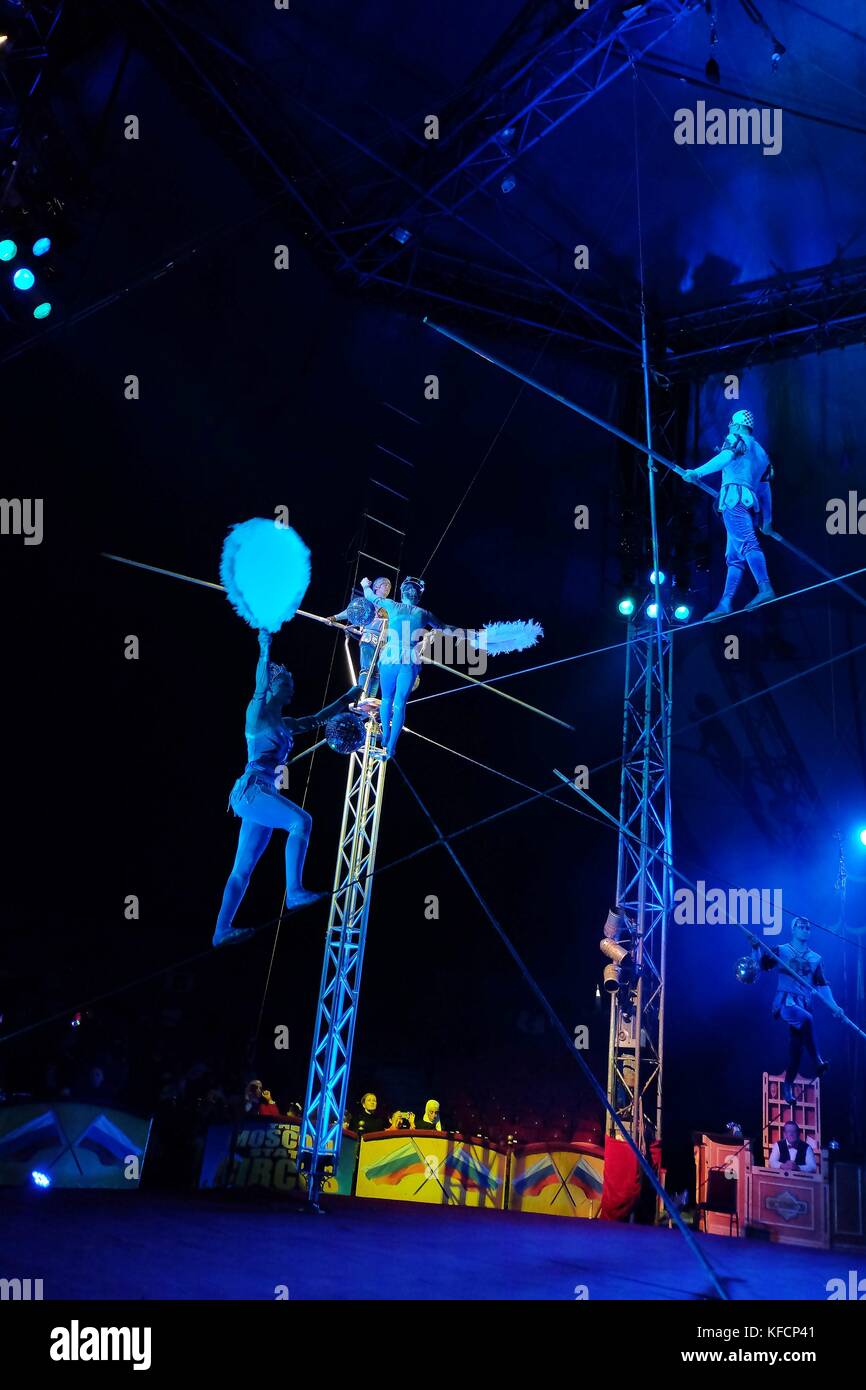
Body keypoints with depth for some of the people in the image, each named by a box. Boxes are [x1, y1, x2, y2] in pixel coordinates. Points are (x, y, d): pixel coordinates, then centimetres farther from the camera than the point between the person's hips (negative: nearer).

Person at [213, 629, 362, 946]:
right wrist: (265, 651, -28)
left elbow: (318, 719, 30)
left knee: (243, 868, 4)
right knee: (301, 820, -24)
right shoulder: (257, 713, 1)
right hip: (252, 788, -8)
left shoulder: (284, 725, 21)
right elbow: (260, 686, -17)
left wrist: (348, 697, 33)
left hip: (260, 794, 8)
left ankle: (222, 930, 4)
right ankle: (294, 891, -27)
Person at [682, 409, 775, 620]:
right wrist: (767, 519, 34)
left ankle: (765, 588, -42)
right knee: (734, 558, 5)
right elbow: (765, 489, 32)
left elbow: (725, 458, -11)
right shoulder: (761, 452, 33)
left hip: (734, 497, -8)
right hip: (751, 504, 8)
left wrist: (697, 472, -20)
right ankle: (725, 604, -1)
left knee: (746, 543, -25)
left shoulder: (737, 439, 11)